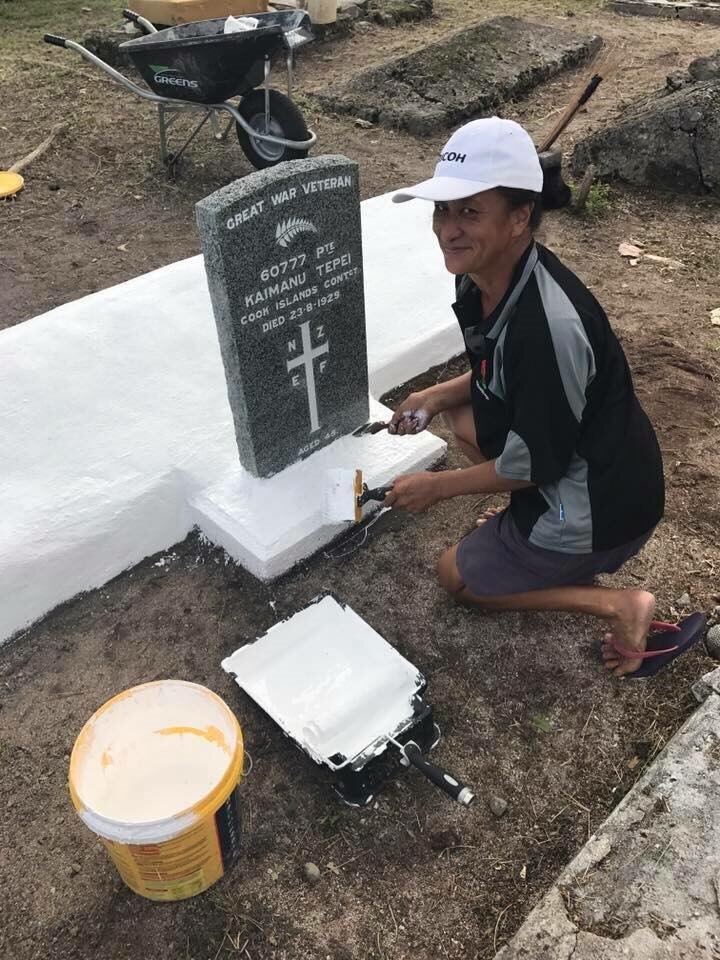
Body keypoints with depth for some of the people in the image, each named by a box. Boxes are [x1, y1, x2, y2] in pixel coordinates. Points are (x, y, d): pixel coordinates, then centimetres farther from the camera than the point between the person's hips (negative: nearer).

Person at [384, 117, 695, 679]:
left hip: (603, 505, -8)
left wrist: (439, 486, -11)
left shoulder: (547, 326, -35)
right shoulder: (483, 277, -7)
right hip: (567, 454, 9)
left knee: (458, 576, 8)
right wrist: (438, 396, -2)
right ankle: (523, 526, 20)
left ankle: (618, 605, 2)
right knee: (460, 415, 17)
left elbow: (535, 465, -23)